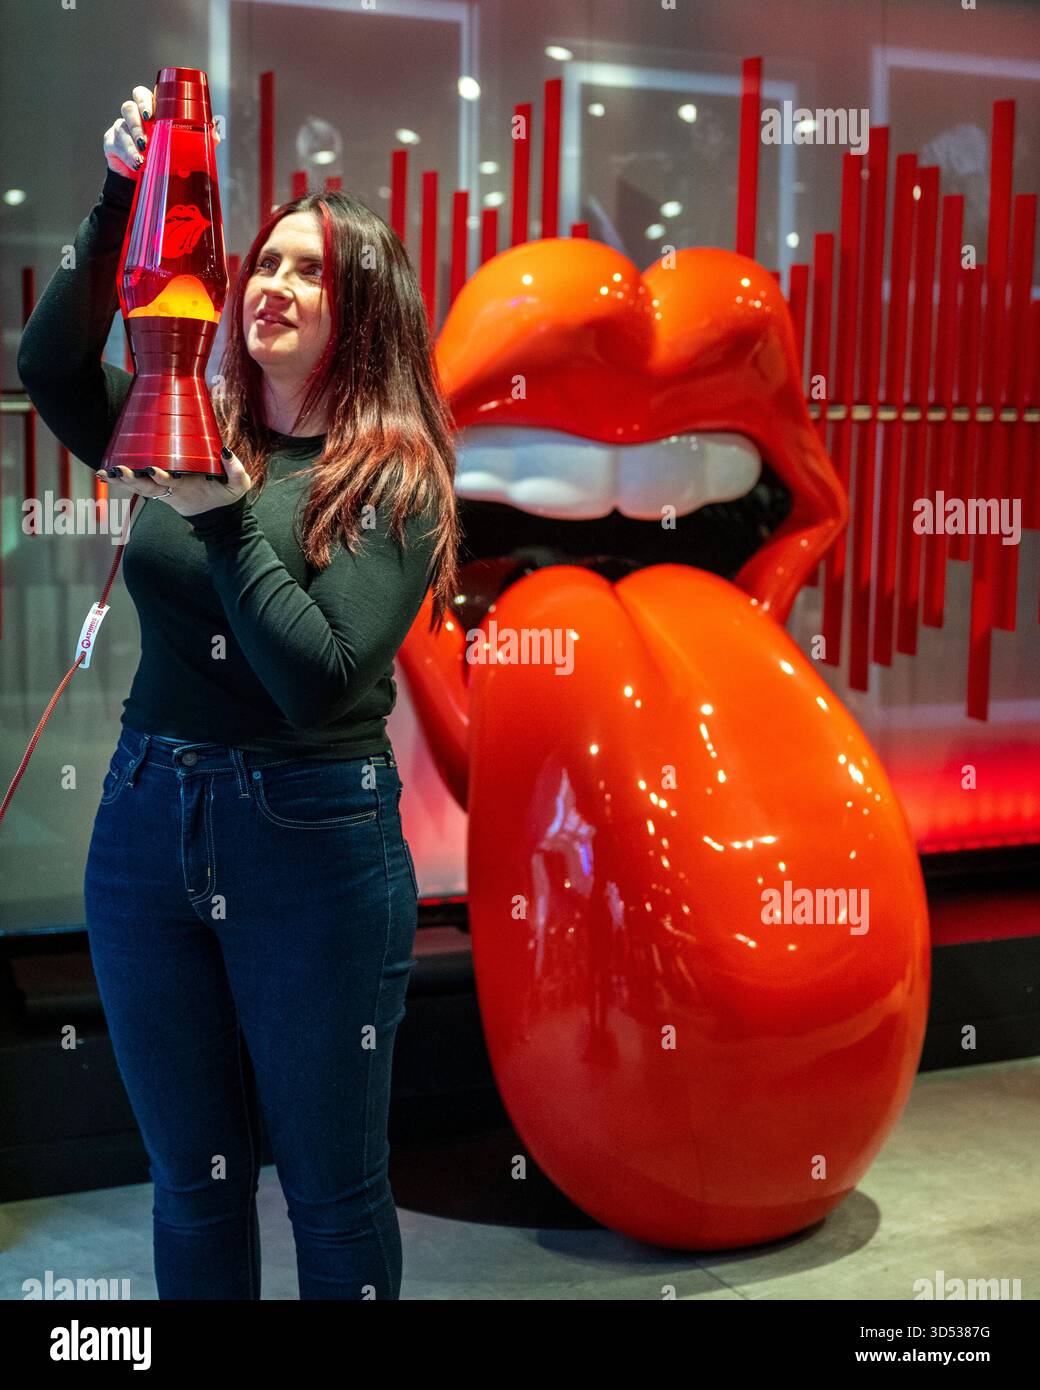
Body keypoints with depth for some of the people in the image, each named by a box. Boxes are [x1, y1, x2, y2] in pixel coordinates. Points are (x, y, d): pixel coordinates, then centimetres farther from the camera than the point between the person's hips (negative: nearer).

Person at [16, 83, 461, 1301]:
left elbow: (319, 680, -17)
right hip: (147, 824, 4)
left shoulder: (394, 476, -6)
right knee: (191, 1182, 16)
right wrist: (120, 201, -19)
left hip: (314, 836, -4)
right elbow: (49, 364, -12)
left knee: (332, 1191, 10)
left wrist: (228, 515, -20)